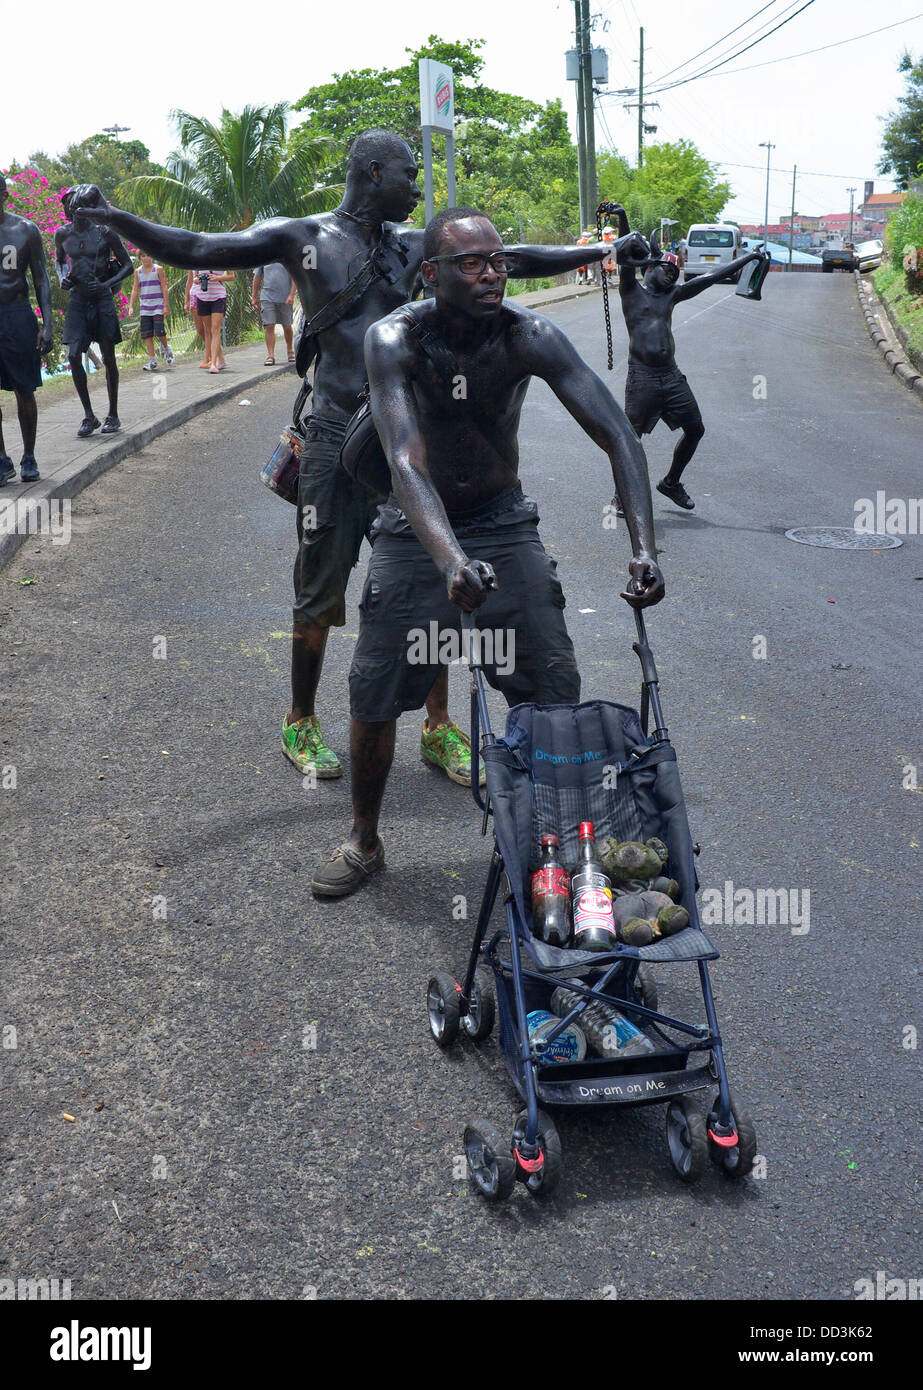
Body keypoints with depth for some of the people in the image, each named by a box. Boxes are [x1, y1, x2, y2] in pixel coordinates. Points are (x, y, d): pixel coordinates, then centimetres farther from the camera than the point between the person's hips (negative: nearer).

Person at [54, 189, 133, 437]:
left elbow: (127, 265, -1)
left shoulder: (104, 232, -6)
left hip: (102, 299, -2)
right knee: (73, 356, -9)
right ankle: (89, 416, 1)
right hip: (76, 299, 3)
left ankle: (113, 415, 16)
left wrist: (106, 285, -15)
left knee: (108, 358, 3)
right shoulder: (62, 234, 4)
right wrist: (62, 278, 1)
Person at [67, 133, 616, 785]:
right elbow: (197, 249, -4)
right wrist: (113, 217, -15)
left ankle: (439, 728, 16)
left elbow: (513, 259, 16)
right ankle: (301, 723, 21)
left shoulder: (415, 245, 11)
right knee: (320, 591, 3)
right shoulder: (304, 237, 0)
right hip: (337, 438, -4)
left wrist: (603, 250, 16)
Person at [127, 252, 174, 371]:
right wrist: (131, 306, 4)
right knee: (146, 334, -2)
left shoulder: (158, 269, 0)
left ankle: (166, 348, 14)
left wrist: (165, 306, -8)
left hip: (158, 305, -4)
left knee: (159, 331, -16)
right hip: (145, 306, 4)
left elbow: (164, 288, -2)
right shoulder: (138, 271, 9)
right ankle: (152, 361, 1)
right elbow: (135, 290, 11)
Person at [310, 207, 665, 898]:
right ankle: (364, 841, 23)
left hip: (505, 524, 1)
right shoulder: (395, 340, -22)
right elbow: (405, 462, -36)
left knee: (556, 695, -4)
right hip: (418, 530, -1)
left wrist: (643, 548, -37)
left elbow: (618, 435, -23)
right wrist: (450, 561, -52)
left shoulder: (530, 336, -19)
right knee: (374, 698, -1)